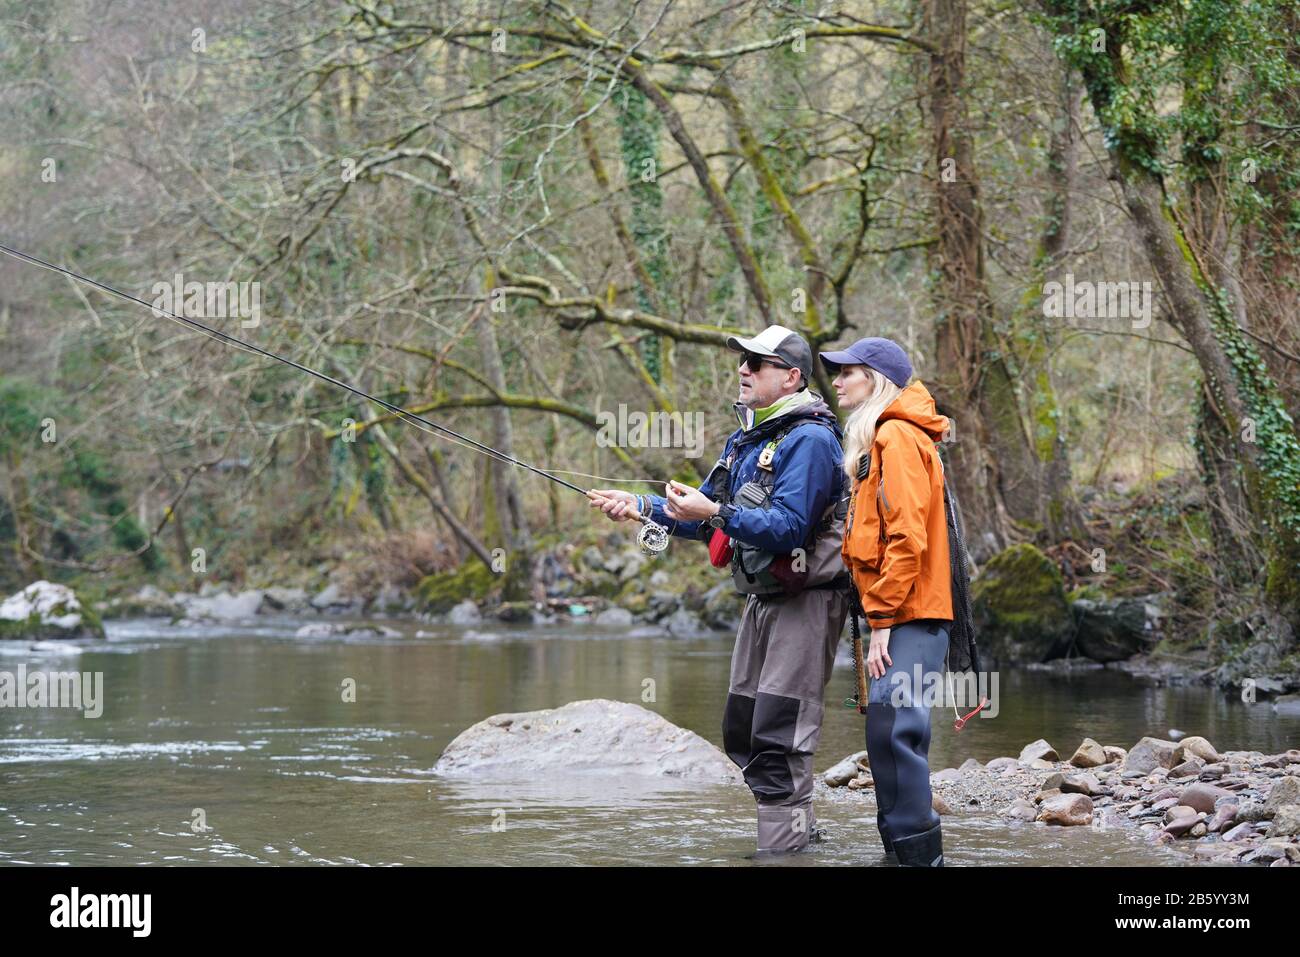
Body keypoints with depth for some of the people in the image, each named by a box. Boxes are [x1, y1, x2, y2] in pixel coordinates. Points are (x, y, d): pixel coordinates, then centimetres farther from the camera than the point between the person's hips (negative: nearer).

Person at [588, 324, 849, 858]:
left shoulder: (810, 439, -16)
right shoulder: (746, 439, 14)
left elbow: (788, 527, -25)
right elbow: (706, 517, 16)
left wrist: (715, 513, -32)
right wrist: (641, 507, 3)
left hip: (805, 600, -10)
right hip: (761, 596, 10)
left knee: (779, 735, -13)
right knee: (741, 730, 14)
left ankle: (783, 847, -10)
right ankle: (800, 831, 26)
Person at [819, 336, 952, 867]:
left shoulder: (896, 437, -10)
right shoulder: (880, 437, 21)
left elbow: (907, 539, -18)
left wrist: (883, 619, -18)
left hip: (909, 614, -10)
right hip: (901, 611, 10)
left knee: (892, 725, -14)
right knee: (886, 728, 9)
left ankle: (918, 850, -13)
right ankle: (901, 844, 13)